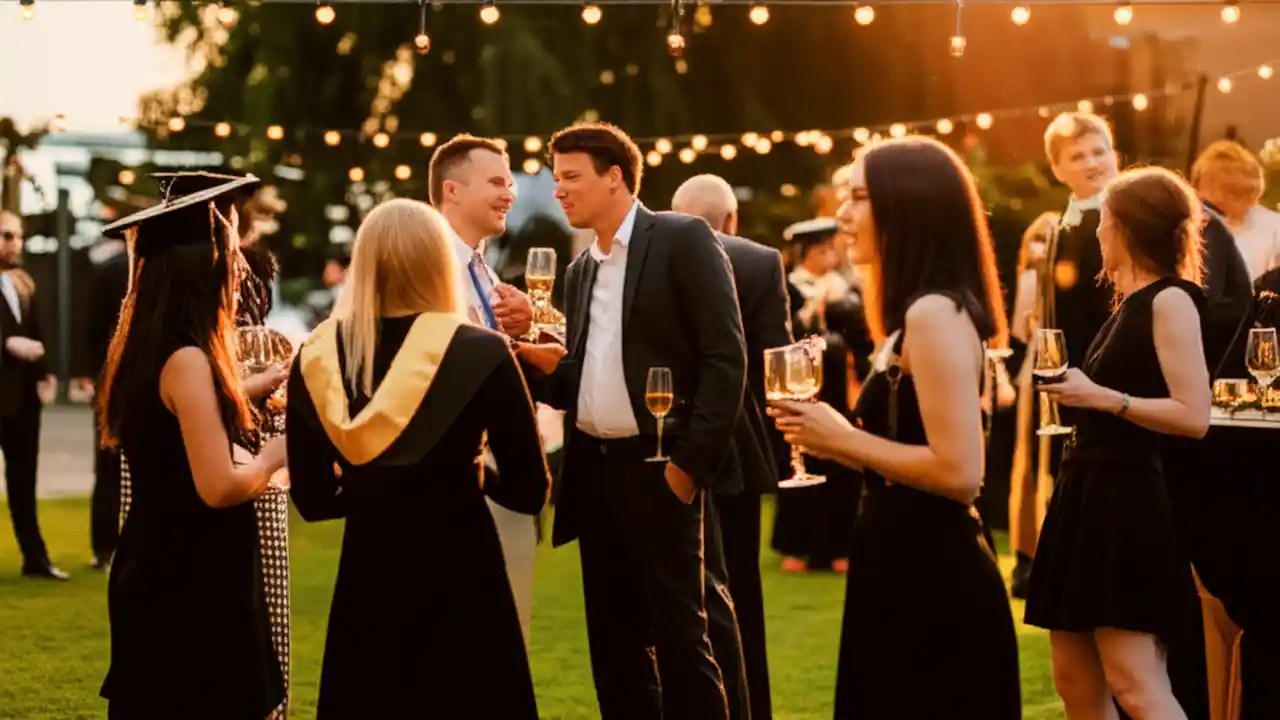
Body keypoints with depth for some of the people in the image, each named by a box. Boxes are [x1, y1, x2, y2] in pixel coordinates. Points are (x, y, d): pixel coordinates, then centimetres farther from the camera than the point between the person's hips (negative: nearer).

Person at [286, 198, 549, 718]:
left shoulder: (317, 357, -3)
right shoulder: (479, 353, -12)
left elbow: (313, 499, 4)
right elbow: (529, 491, -6)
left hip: (367, 576, 3)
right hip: (459, 577, -3)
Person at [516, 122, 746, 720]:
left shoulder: (683, 241, -5)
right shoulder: (580, 271, 16)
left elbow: (725, 357, -11)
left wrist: (691, 462, -15)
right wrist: (549, 364, -3)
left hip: (659, 468, -7)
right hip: (594, 470, 7)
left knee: (679, 634, -6)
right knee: (614, 641, 9)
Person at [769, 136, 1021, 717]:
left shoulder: (935, 313, -18)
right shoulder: (918, 313, 14)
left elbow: (959, 472, -24)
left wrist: (843, 438, -15)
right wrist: (835, 436, 8)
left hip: (931, 580, -10)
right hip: (910, 570, 10)